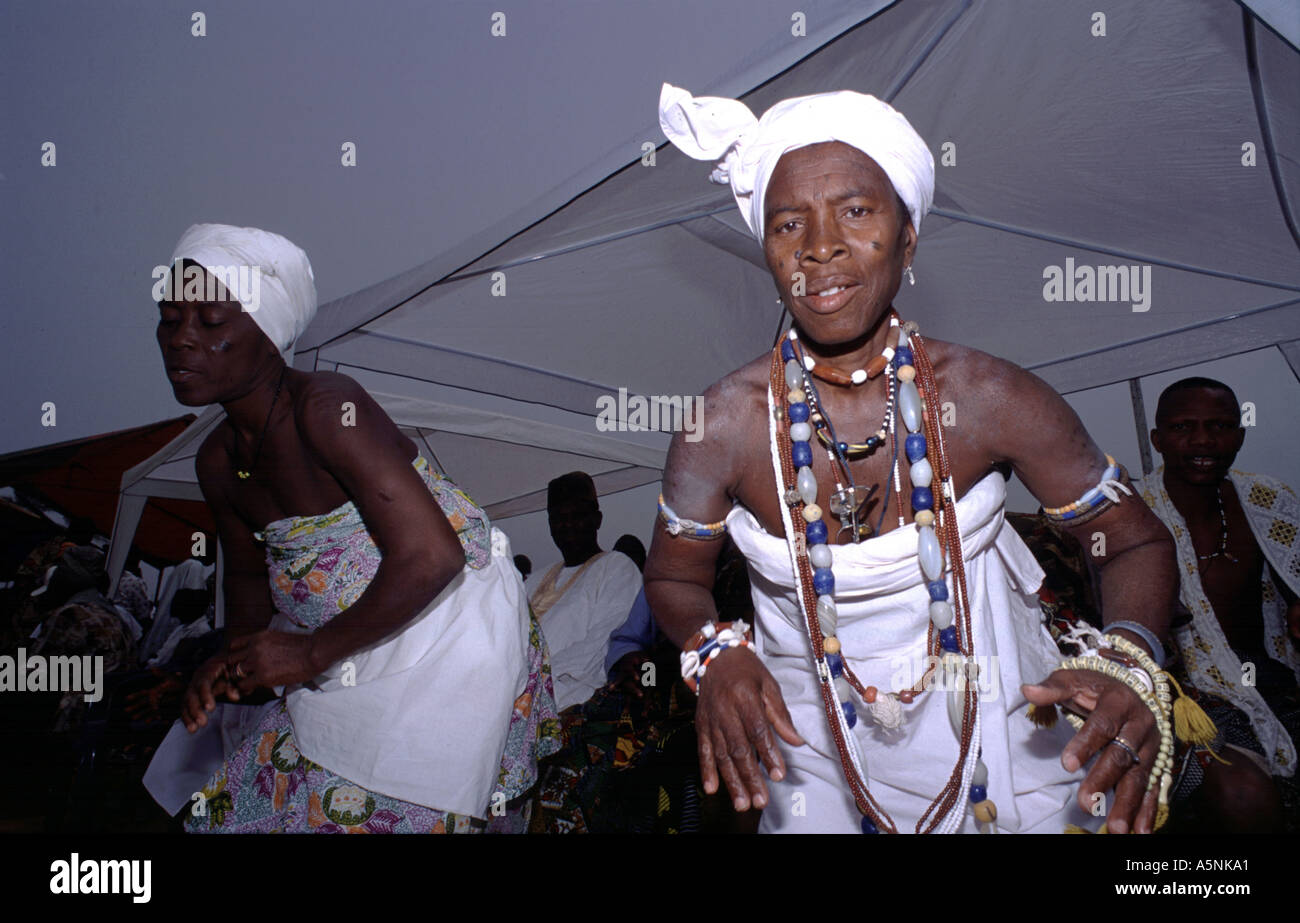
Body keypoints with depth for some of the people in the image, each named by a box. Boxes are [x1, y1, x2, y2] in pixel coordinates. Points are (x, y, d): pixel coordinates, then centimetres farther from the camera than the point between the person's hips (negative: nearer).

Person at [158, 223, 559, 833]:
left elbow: (431, 557, -33)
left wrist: (311, 652, -21)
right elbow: (250, 571, 19)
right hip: (351, 657, 9)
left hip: (447, 640, -8)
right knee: (245, 805, 16)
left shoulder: (327, 409, -26)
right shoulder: (218, 462, 1)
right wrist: (237, 655, -3)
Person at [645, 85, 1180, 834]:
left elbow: (1136, 540, -6)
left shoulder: (992, 399, -18)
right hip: (819, 766, 0)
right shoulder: (724, 427, -18)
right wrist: (716, 654, -22)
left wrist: (1132, 661, -25)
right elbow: (675, 577, -2)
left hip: (995, 739, 1)